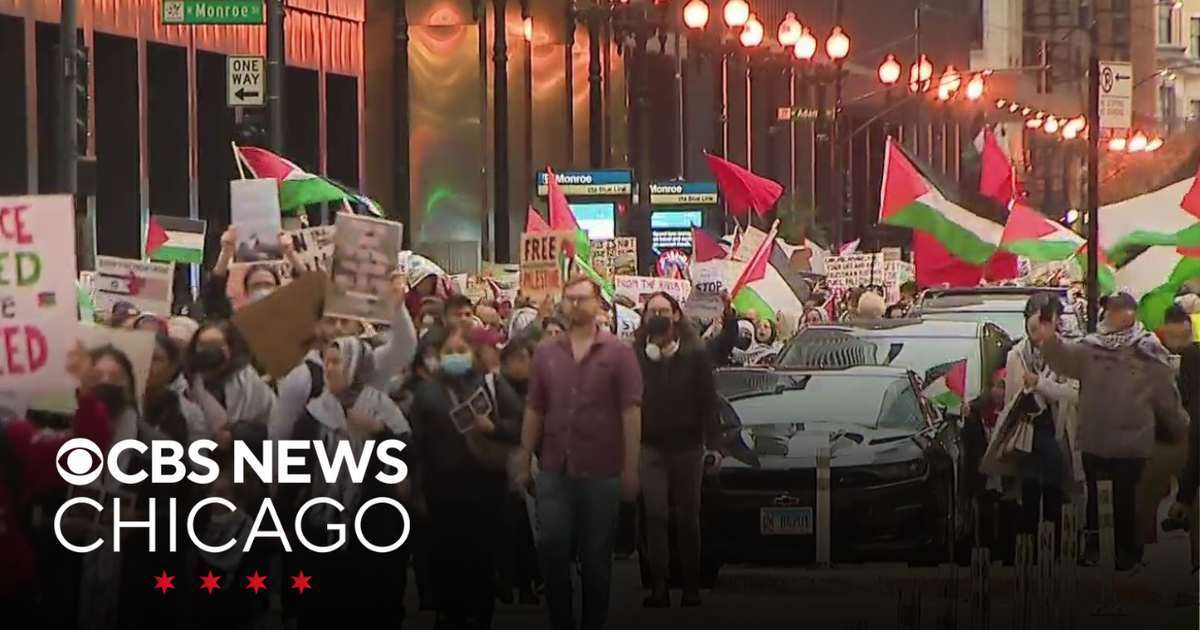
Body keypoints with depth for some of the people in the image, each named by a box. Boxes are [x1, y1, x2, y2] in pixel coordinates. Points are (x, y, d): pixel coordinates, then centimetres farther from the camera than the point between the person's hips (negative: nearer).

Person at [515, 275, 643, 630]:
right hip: (554, 469, 2)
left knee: (596, 556, 5)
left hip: (601, 472, -2)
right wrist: (524, 463, 7)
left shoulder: (618, 353, -1)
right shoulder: (546, 353, 8)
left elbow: (631, 412, -4)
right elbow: (533, 411, 10)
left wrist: (631, 469, -8)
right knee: (551, 547, -2)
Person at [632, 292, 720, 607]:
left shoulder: (695, 354, 0)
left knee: (688, 517, 8)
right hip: (651, 447, 0)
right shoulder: (636, 356, -1)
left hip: (687, 445, 1)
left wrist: (712, 442, -4)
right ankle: (659, 585, -7)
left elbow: (708, 400, 0)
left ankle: (691, 585, 15)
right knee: (656, 515, -7)